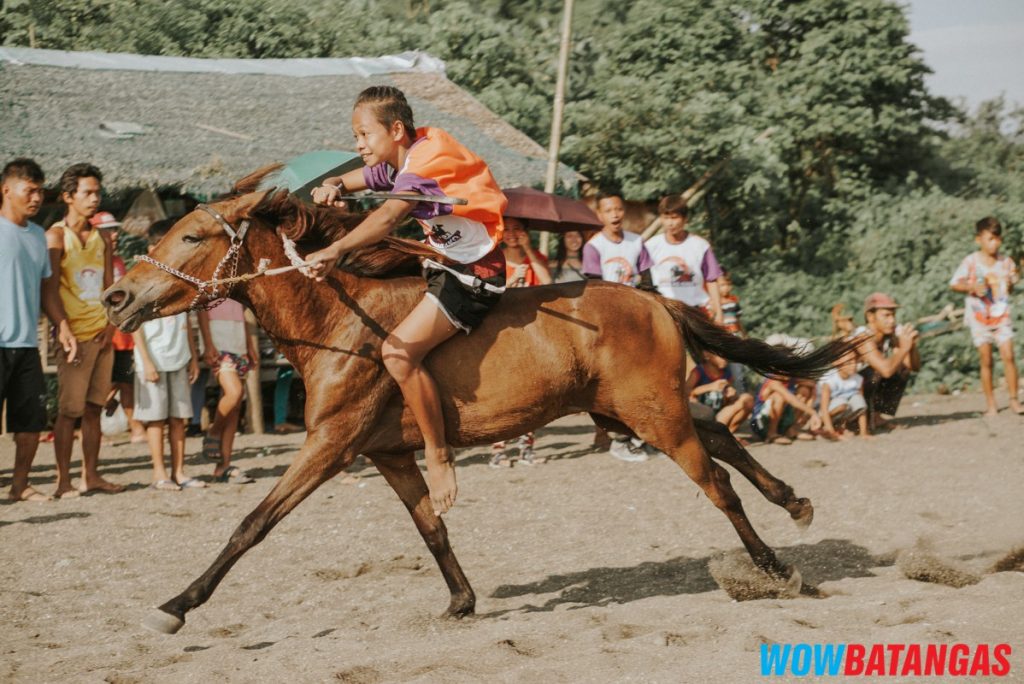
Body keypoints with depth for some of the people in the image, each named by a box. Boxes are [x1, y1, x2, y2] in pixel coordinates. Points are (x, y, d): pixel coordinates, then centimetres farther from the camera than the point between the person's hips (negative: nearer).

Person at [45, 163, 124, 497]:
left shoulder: (102, 238, 14)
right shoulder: (56, 236, -3)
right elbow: (50, 289, -7)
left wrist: (111, 326, 2)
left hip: (102, 334, 6)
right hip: (74, 335, -5)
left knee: (94, 407, 8)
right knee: (69, 409, -4)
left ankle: (91, 475, 12)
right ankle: (63, 480, 0)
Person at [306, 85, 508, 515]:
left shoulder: (425, 163, -22)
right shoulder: (396, 165, 7)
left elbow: (388, 217, -39)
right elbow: (347, 182, 19)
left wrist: (335, 250, -52)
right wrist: (330, 189, -6)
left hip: (475, 273, -11)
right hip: (445, 263, 11)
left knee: (399, 351, -24)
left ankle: (438, 454, -11)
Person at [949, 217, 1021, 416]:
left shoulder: (1006, 262, 3)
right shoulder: (971, 262, -6)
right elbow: (954, 284, -5)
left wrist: (1010, 283, -7)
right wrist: (972, 287, -21)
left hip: (1002, 316, 2)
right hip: (979, 317, -2)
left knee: (1008, 356, -9)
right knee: (986, 361, 2)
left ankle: (1014, 400, -1)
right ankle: (990, 403, 11)